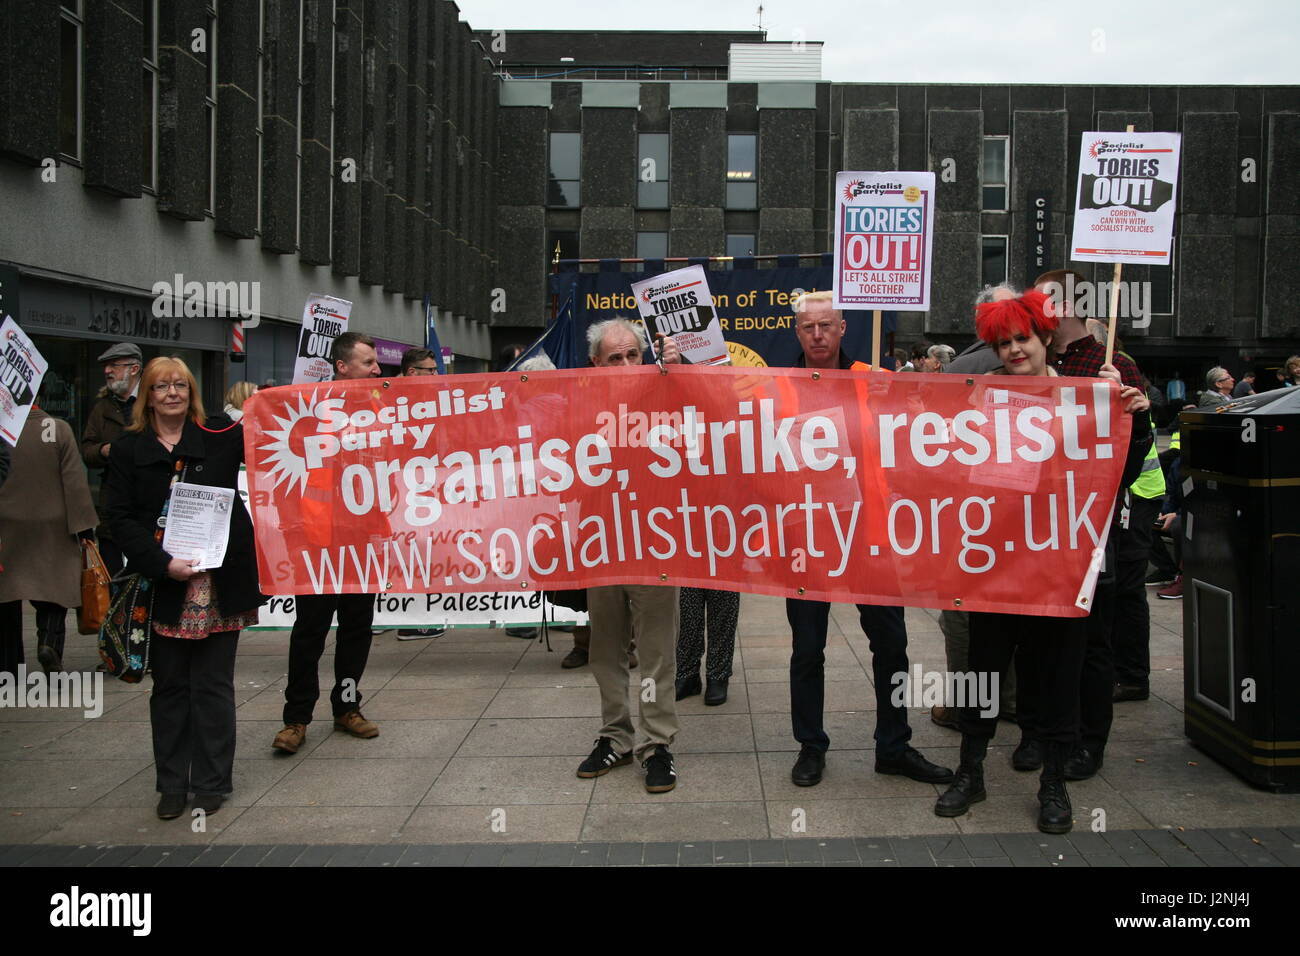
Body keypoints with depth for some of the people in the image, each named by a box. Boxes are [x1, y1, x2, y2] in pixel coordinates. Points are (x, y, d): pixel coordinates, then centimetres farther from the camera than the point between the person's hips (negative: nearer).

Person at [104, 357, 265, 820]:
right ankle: (172, 784, 20)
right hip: (162, 584, 1)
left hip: (219, 584, -1)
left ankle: (211, 783, 15)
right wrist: (163, 563, -12)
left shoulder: (221, 437, 5)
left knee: (213, 686, 4)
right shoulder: (128, 449, 5)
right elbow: (120, 518, -1)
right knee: (170, 686, 9)